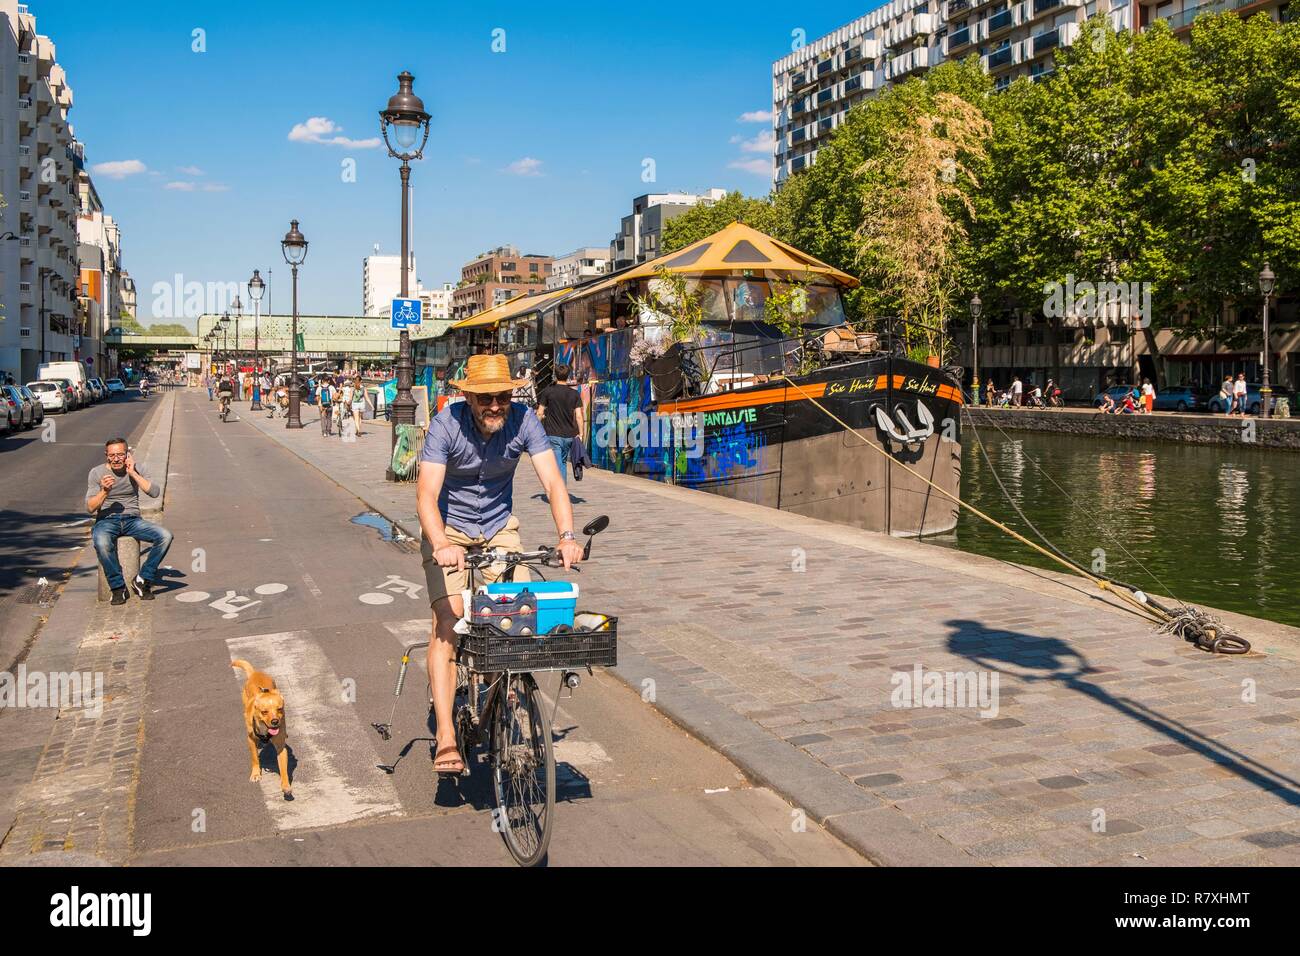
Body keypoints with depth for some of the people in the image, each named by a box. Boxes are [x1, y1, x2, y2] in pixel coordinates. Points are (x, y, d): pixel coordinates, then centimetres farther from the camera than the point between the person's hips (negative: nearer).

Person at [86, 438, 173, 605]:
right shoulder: (96, 473, 0)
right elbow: (90, 508, -5)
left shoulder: (135, 470, 6)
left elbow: (154, 492, -8)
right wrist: (104, 491, -23)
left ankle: (142, 580, -10)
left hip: (132, 520, 3)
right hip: (106, 521, -3)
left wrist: (133, 473, -12)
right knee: (101, 543, -39)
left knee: (165, 536, -23)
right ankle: (118, 586, -19)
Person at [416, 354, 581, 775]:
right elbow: (426, 494, -33)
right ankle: (446, 738, -17)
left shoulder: (523, 420, -19)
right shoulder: (446, 424, -25)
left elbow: (552, 482, -24)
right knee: (449, 622, -16)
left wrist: (567, 535, -40)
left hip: (500, 527, 3)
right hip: (449, 529, -2)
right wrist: (441, 545, -51)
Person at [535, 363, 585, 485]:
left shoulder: (548, 391, -3)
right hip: (569, 436, 3)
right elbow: (579, 416, -3)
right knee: (563, 463, 21)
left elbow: (540, 413, 0)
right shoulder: (575, 394, 2)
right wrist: (581, 434, 4)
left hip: (553, 435, -3)